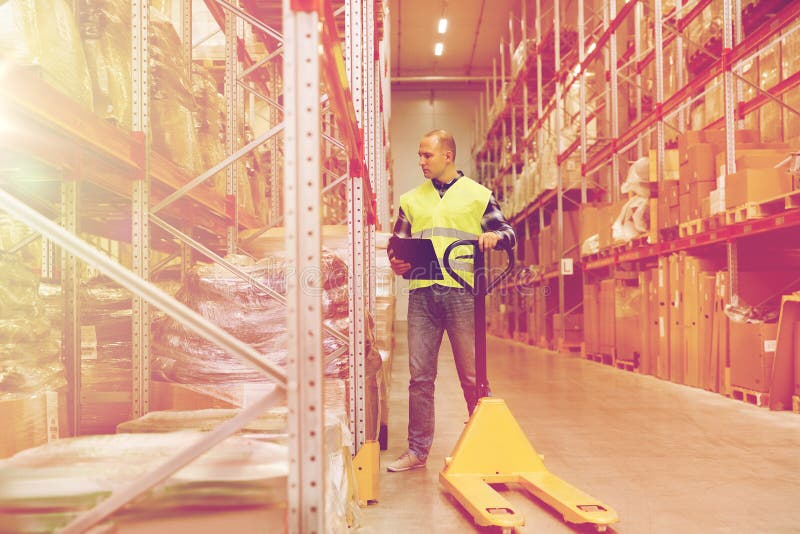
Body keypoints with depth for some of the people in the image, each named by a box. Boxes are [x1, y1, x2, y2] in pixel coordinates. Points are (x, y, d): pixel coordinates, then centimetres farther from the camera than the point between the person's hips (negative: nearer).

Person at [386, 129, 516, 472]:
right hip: (422, 293, 3)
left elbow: (508, 233, 10)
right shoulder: (411, 200, 18)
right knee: (420, 375, 4)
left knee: (472, 375, 2)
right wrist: (396, 264, -2)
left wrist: (494, 236, -13)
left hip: (461, 293, -3)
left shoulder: (477, 195, 10)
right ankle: (417, 451, 13)